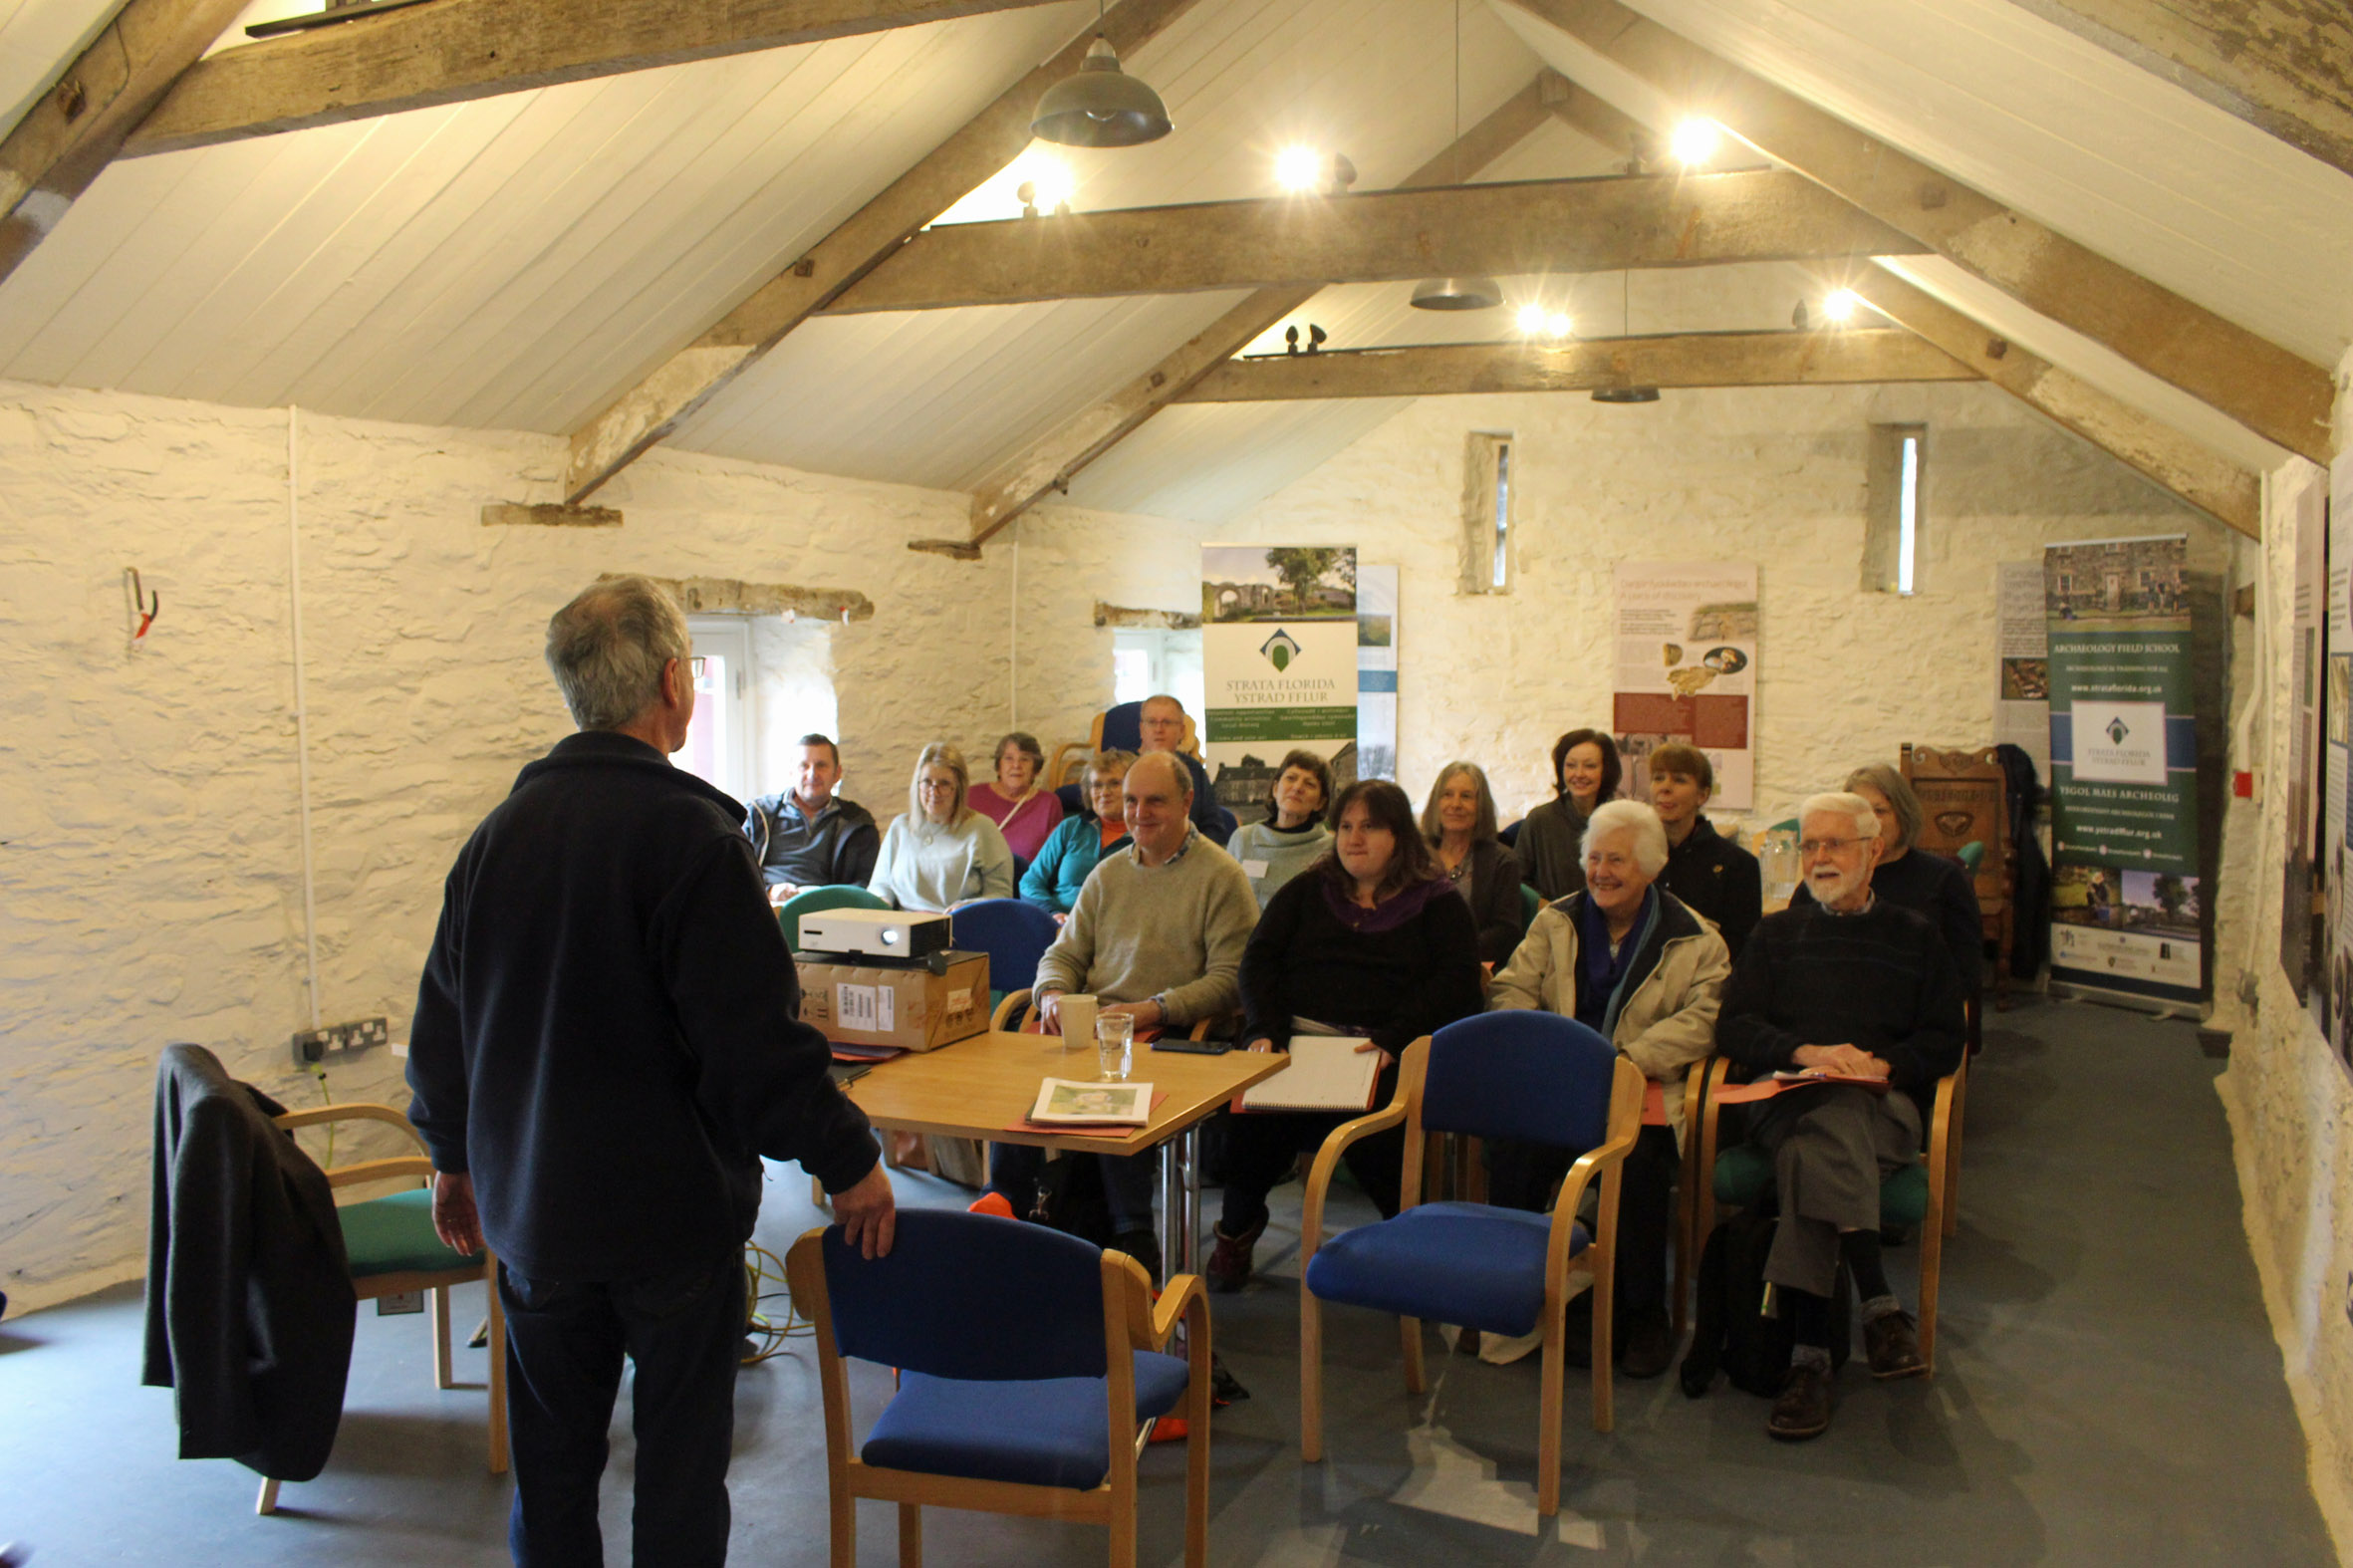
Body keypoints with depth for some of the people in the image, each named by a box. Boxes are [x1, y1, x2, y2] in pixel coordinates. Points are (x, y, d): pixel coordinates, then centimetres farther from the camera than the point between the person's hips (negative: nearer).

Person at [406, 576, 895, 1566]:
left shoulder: (499, 833, 2)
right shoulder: (691, 832, -18)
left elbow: (441, 1025, 11)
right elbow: (757, 1037, -20)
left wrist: (453, 1158, 25)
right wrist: (847, 1159, -8)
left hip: (531, 1213, 6)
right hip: (674, 1211, -5)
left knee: (552, 1469, 17)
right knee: (680, 1473, 9)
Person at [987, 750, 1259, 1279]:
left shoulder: (1221, 876, 2)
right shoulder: (1109, 873, 22)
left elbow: (1229, 979, -8)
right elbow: (1064, 953, 22)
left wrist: (1152, 1009, -20)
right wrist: (1053, 993, -2)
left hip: (1169, 1036, -5)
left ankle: (1134, 1238, -22)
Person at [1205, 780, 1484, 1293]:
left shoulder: (1436, 902, 13)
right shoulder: (1307, 890, 23)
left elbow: (1458, 982, 1)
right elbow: (1259, 959, 15)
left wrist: (1393, 1040, -13)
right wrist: (1265, 1030, -4)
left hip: (1384, 1051, -2)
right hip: (1296, 1037, 2)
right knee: (1253, 1109, -28)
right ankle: (1238, 1227, -1)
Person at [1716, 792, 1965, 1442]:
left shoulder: (1915, 936, 22)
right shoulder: (1778, 933, 25)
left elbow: (1945, 1042, 12)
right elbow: (1733, 1026, 11)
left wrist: (1885, 1065, -9)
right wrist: (1805, 1053, -8)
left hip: (1882, 1104, -1)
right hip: (1787, 1100, 1)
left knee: (1815, 1151, -37)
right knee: (1825, 1138, -37)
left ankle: (1810, 1352, -41)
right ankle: (1878, 1306, -39)